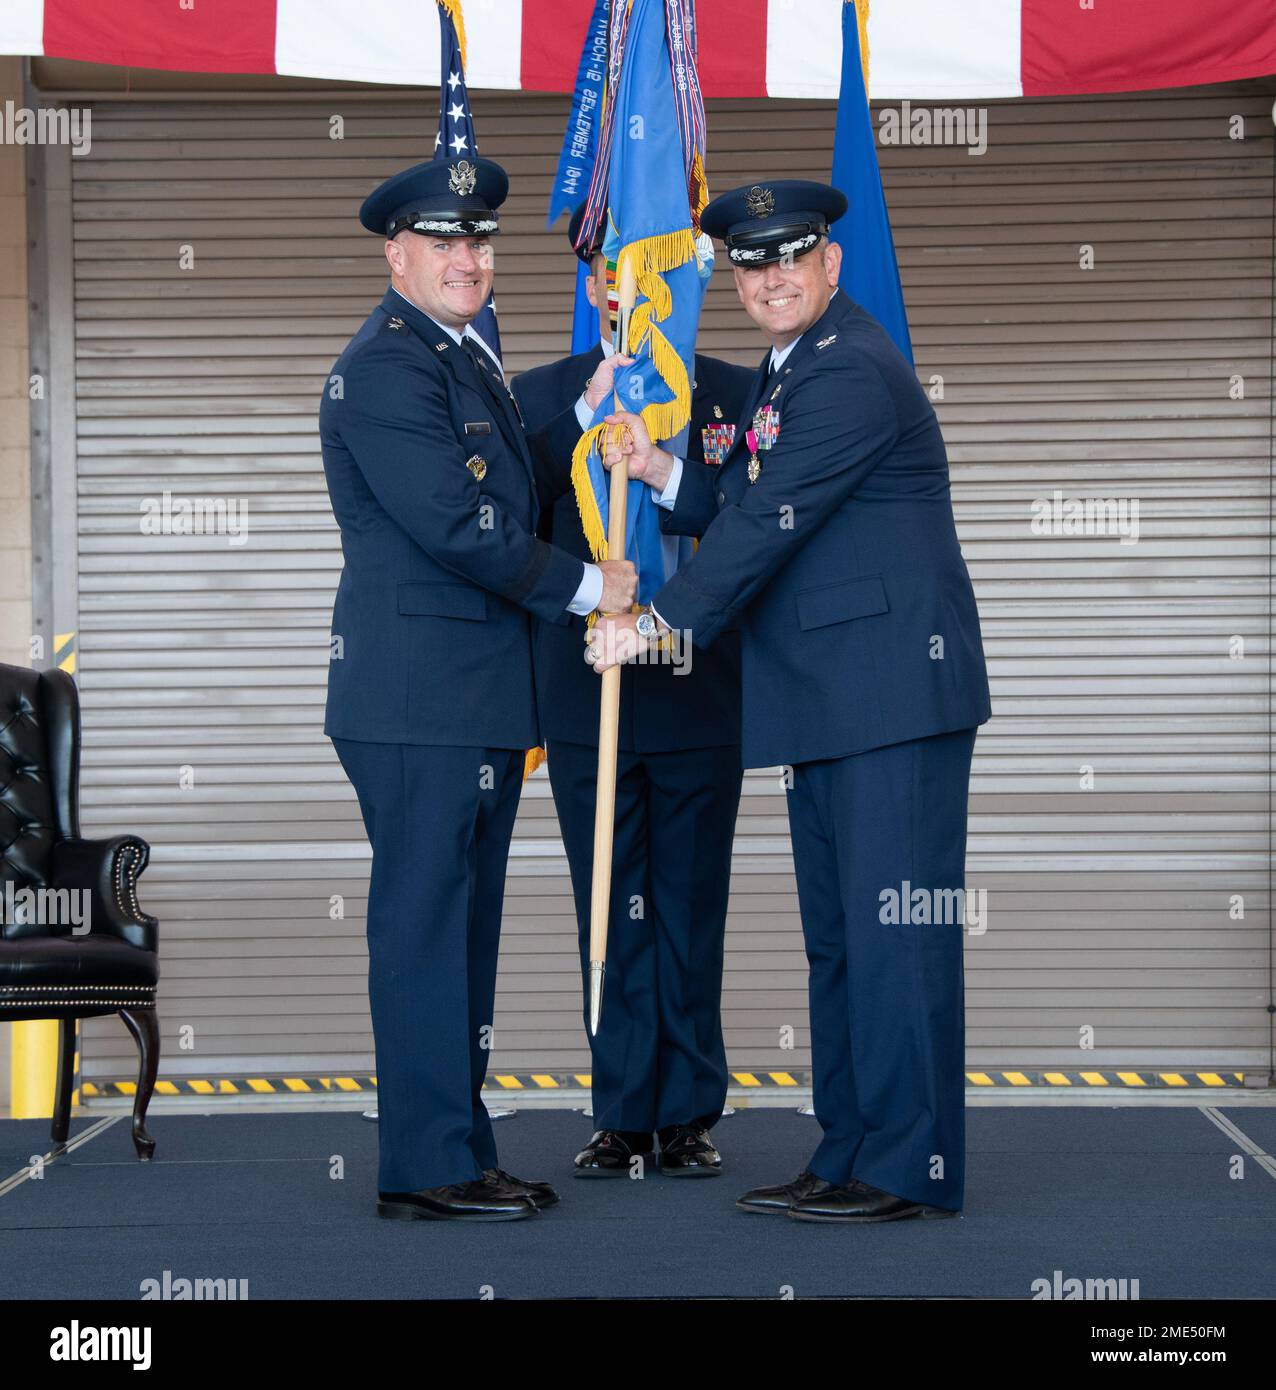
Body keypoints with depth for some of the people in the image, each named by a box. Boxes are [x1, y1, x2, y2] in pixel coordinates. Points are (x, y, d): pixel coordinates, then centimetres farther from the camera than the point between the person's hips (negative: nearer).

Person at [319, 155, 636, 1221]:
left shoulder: (469, 361, 19)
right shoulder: (384, 367, -13)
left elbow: (515, 495, 21)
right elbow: (454, 524, -18)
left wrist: (586, 416, 11)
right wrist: (586, 587, -9)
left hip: (481, 697, 10)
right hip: (420, 697, -10)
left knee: (463, 932, 13)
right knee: (423, 927, -6)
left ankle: (461, 1155, 19)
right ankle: (426, 1169, -2)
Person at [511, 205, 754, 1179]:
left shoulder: (739, 395, 6)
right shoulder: (540, 397, 7)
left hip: (702, 699, 0)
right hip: (588, 697, 0)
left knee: (693, 914, 5)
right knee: (612, 914, 5)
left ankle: (689, 1116, 13)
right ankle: (624, 1116, 12)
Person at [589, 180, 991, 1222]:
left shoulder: (851, 371, -13)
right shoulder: (786, 372, 19)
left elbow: (768, 527, -16)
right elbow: (739, 511, 20)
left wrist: (658, 625, -9)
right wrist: (661, 471, 2)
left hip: (894, 690, -11)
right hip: (827, 704, 11)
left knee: (894, 928, -9)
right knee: (837, 934, 13)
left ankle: (912, 1167, -6)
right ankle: (849, 1156, 19)